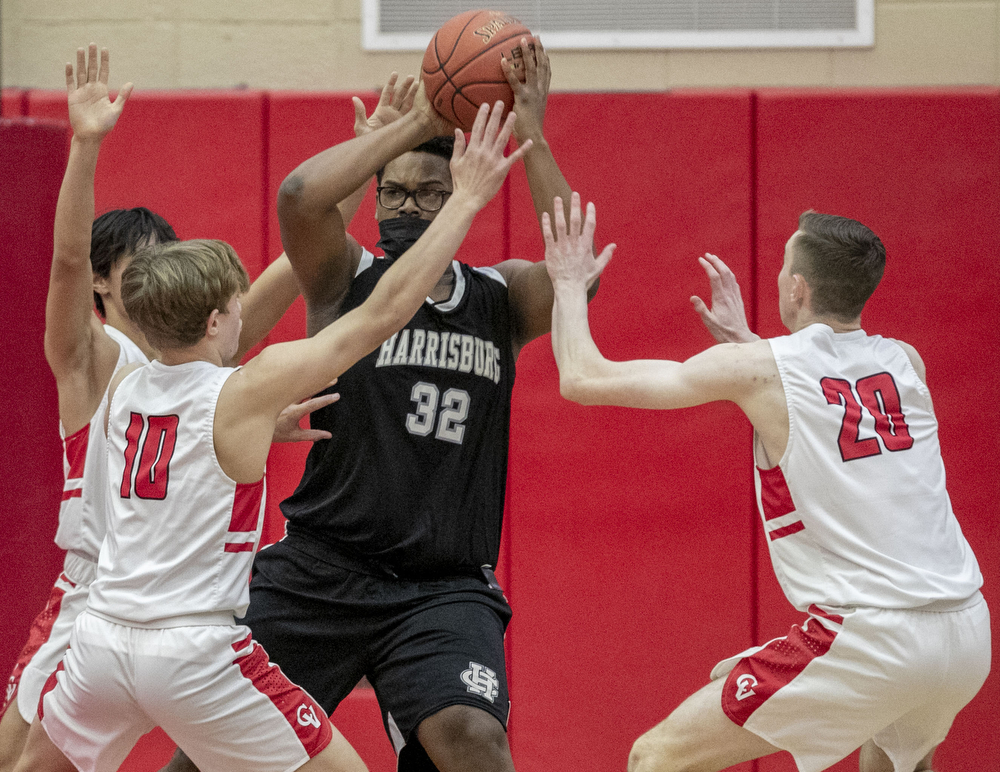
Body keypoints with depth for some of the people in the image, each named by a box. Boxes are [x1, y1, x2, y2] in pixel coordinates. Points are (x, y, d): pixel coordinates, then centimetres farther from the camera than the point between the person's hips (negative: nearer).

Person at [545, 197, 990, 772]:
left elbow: (583, 380, 2)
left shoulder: (760, 368, -5)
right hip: (968, 636, 6)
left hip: (867, 635, -6)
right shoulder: (905, 362, 10)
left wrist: (570, 285, 18)